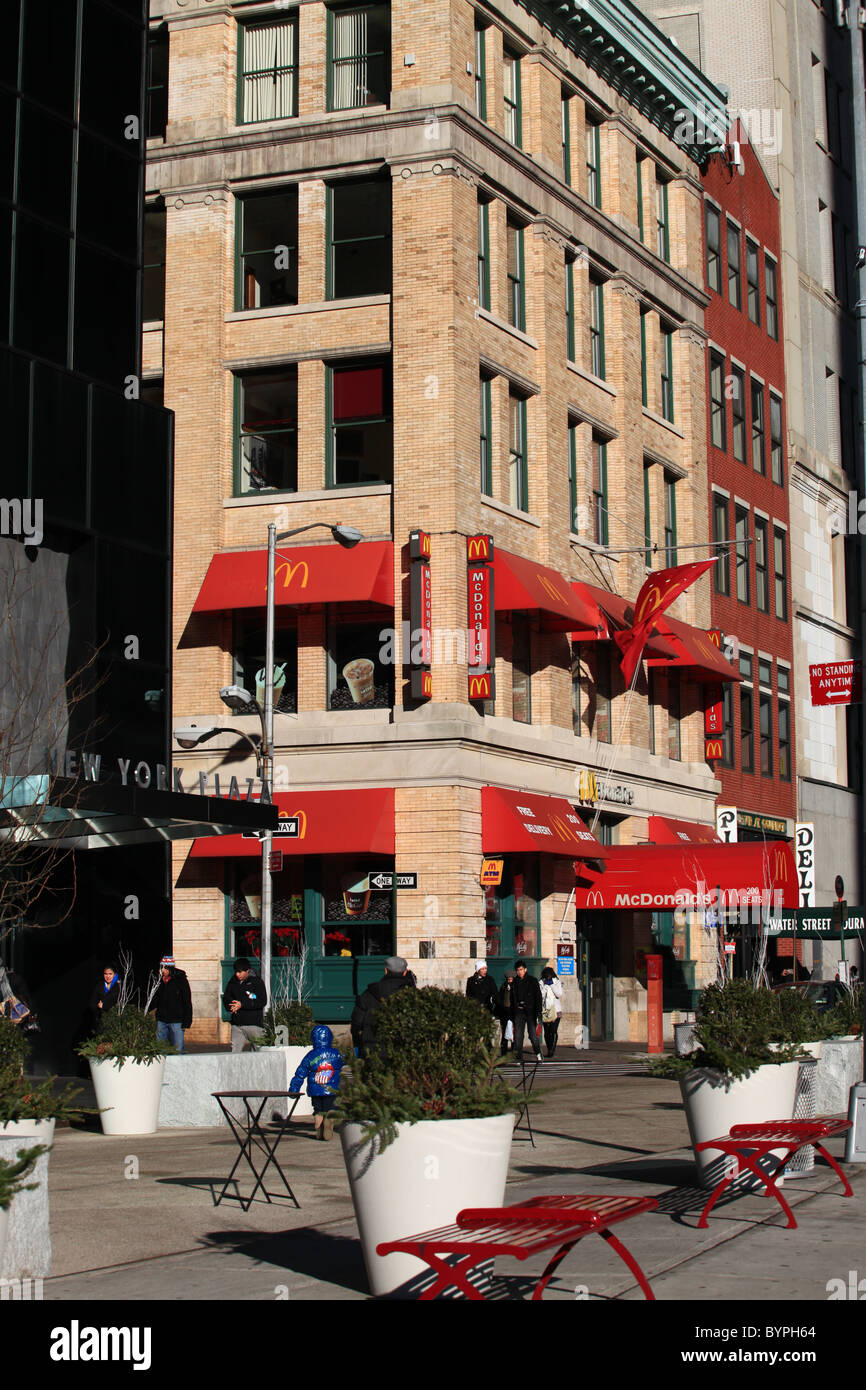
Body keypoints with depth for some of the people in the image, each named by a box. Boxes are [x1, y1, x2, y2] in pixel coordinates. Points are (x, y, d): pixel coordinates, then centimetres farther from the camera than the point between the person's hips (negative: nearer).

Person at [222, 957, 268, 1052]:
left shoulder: (257, 982, -4)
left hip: (254, 1024, -4)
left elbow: (262, 1001, -12)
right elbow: (226, 998, 16)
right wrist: (231, 1006, -9)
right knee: (235, 1050, -5)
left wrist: (242, 1004, -17)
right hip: (236, 1025, 4)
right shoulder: (232, 982, 11)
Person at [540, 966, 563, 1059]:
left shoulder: (557, 982, 7)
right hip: (545, 1010, 2)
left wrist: (552, 985, -9)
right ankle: (549, 1050, 10)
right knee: (547, 1032, 2)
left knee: (554, 1031, -14)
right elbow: (540, 995, -1)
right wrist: (545, 986, -8)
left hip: (555, 1010, -2)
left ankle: (552, 1049, -18)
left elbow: (559, 994, -4)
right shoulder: (541, 983, 8)